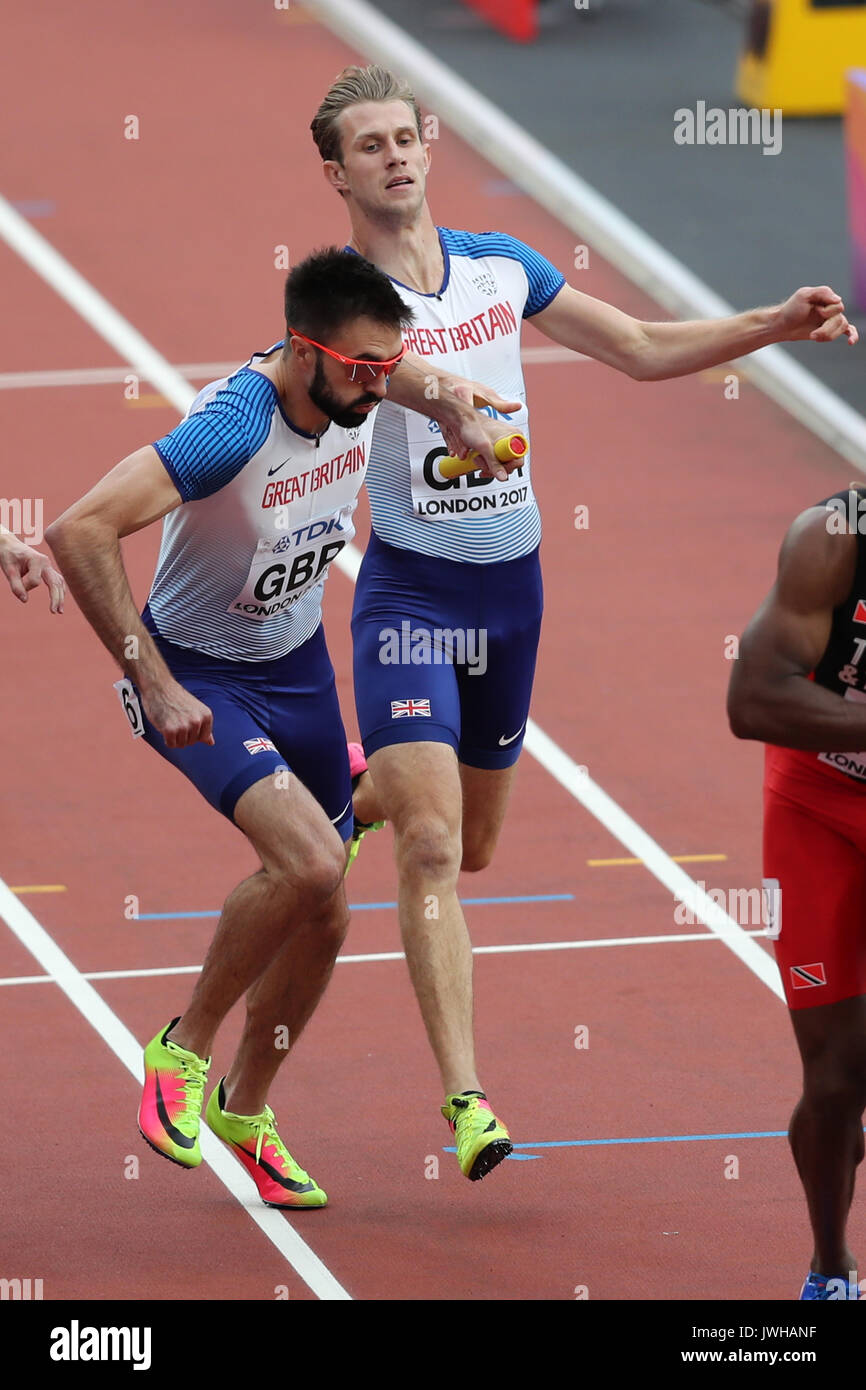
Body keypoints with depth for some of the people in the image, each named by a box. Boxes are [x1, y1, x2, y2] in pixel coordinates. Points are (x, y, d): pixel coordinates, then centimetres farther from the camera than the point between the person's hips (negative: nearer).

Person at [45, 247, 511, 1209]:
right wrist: (154, 685, -39)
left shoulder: (357, 391, -11)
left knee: (322, 917, 12)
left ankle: (245, 1109, 36)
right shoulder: (233, 426, -33)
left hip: (298, 665, 7)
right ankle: (183, 1051, -4)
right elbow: (80, 532, -40)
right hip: (199, 678, -7)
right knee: (310, 860, -28)